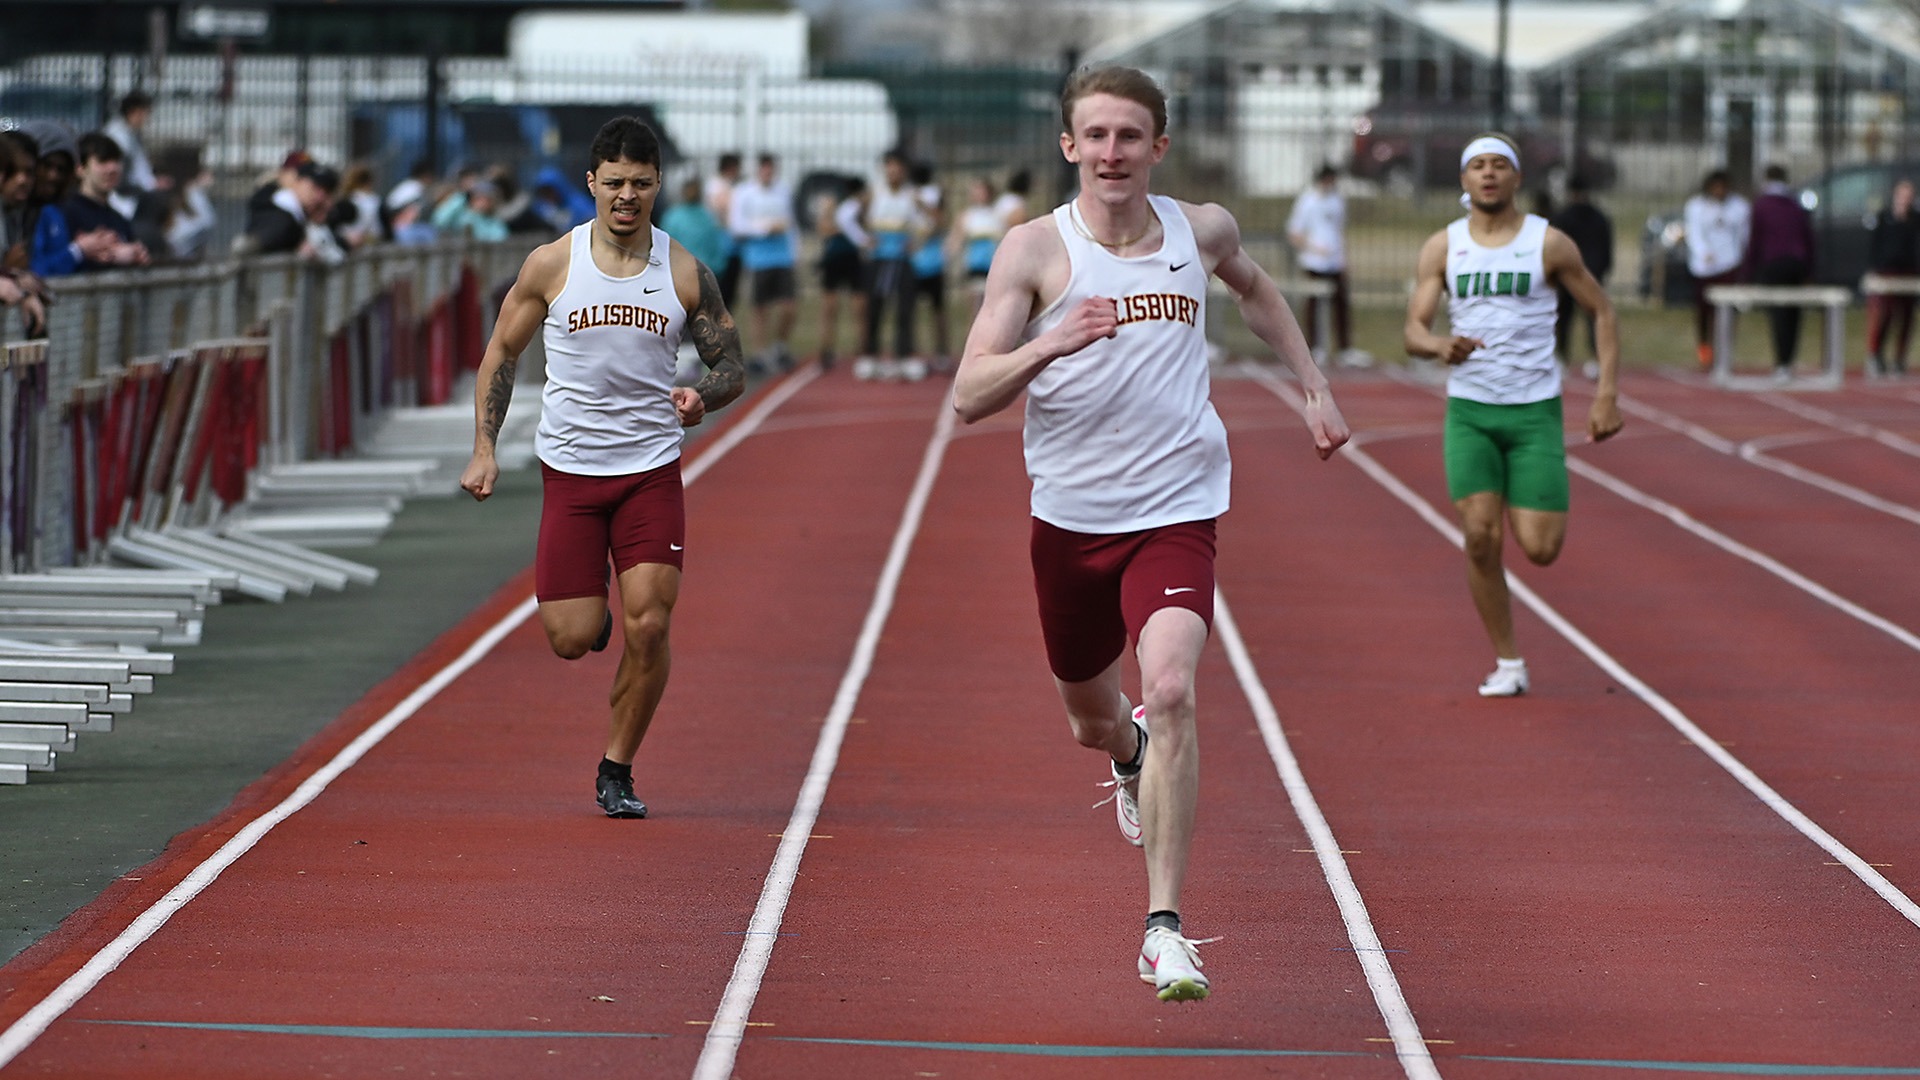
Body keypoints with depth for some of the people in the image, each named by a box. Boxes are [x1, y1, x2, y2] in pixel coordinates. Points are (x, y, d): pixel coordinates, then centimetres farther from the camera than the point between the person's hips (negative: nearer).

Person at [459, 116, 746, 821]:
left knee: (648, 626, -11)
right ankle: (592, 610, 36)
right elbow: (501, 352, 6)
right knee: (571, 641, -3)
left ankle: (617, 771, 7)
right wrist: (484, 450, -3)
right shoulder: (552, 266, -4)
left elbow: (732, 370, 5)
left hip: (652, 469, 0)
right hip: (569, 470, 0)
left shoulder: (686, 273, -2)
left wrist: (701, 398, -18)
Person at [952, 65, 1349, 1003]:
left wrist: (1314, 388, 20)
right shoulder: (1034, 249, -9)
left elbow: (1253, 288, 25)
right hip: (1071, 514, 1)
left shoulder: (1202, 231, -1)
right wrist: (1050, 343, -32)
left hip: (1176, 511, -1)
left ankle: (1164, 927, -19)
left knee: (1170, 690, -23)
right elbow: (968, 397, -16)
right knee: (1092, 721, 17)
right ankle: (1130, 755, 57)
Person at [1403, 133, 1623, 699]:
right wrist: (1442, 346, -27)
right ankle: (1507, 664, 2)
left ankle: (1553, 514, 31)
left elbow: (1602, 312, 6)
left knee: (1538, 550, -9)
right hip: (1469, 412, 1)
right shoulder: (1442, 247, 3)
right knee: (1481, 538, -14)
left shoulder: (1549, 243, -2)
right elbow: (1413, 331, -2)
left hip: (1535, 412, -1)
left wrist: (1607, 394, -3)